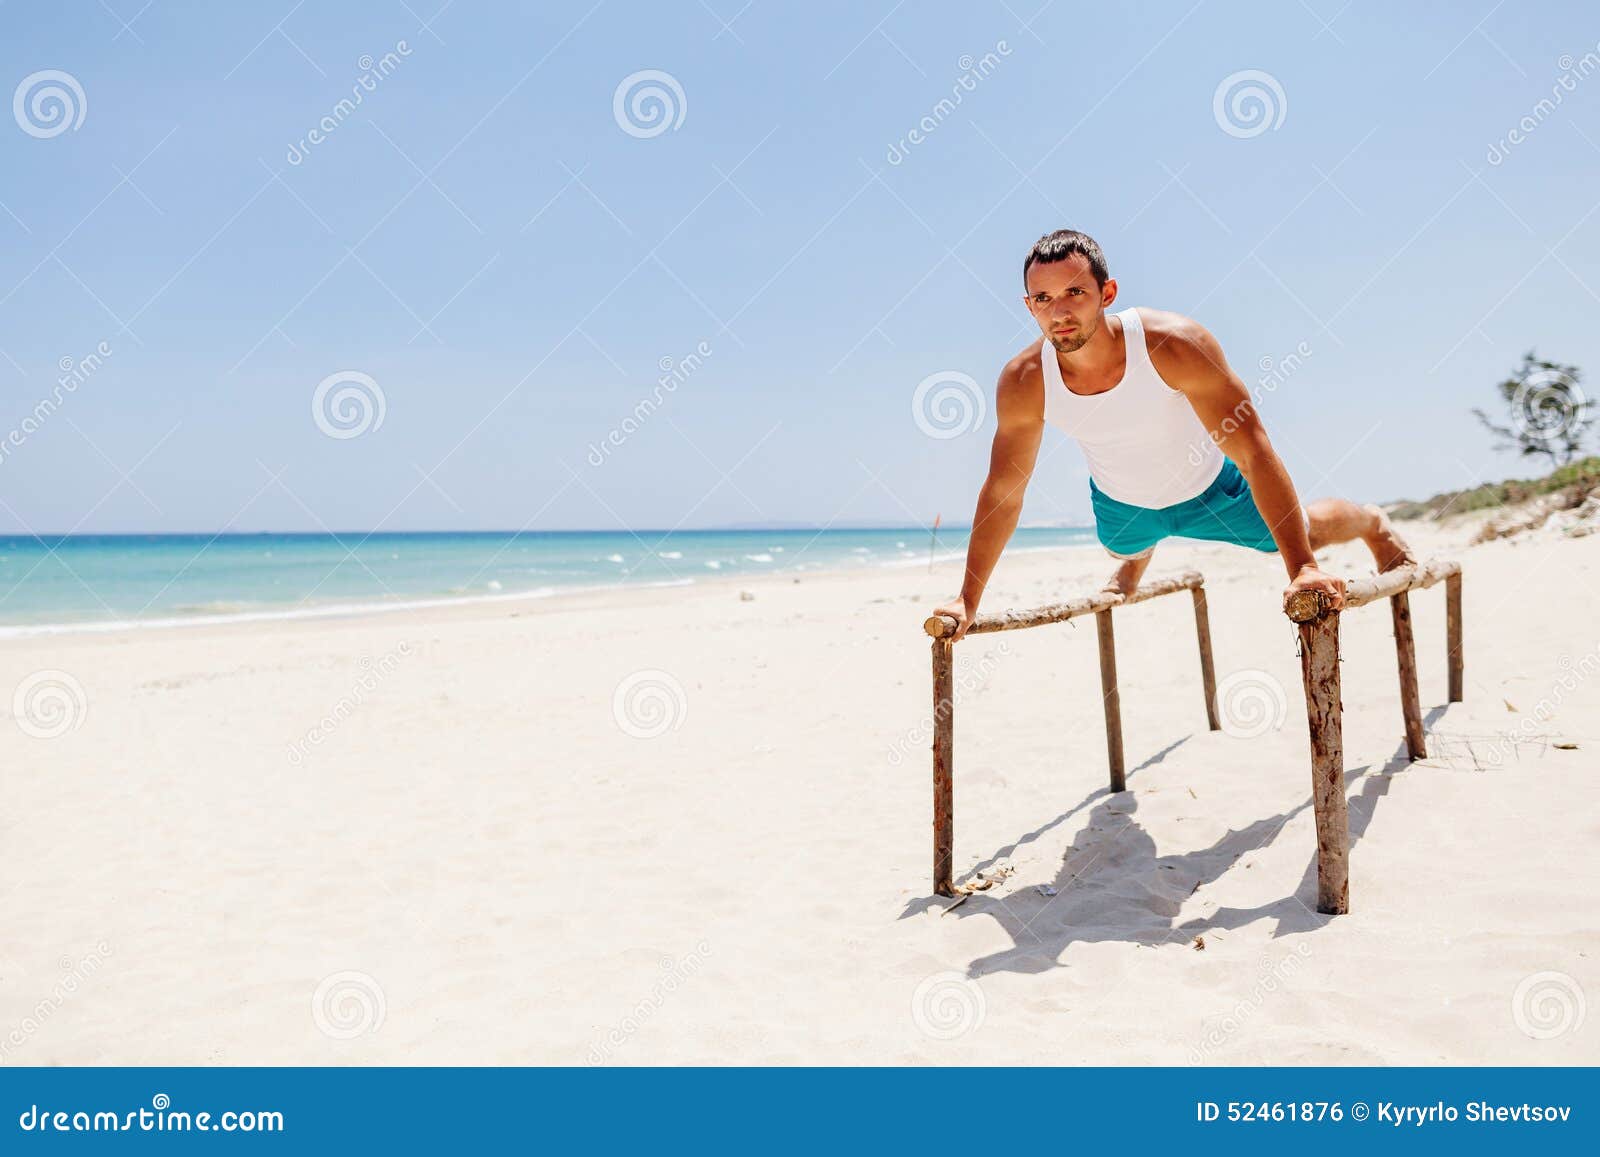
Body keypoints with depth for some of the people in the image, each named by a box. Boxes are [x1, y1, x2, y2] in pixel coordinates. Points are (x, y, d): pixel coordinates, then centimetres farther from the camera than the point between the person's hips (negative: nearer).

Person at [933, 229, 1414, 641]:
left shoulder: (1173, 344, -40)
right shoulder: (1022, 383, -32)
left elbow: (1255, 452, -38)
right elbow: (1001, 493, -19)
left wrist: (1302, 569, -43)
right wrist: (968, 599, -17)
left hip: (1208, 490, -2)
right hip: (1121, 504, 3)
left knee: (1304, 533, 18)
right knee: (1122, 548, 34)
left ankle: (1374, 524, 55)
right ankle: (1135, 562, 75)